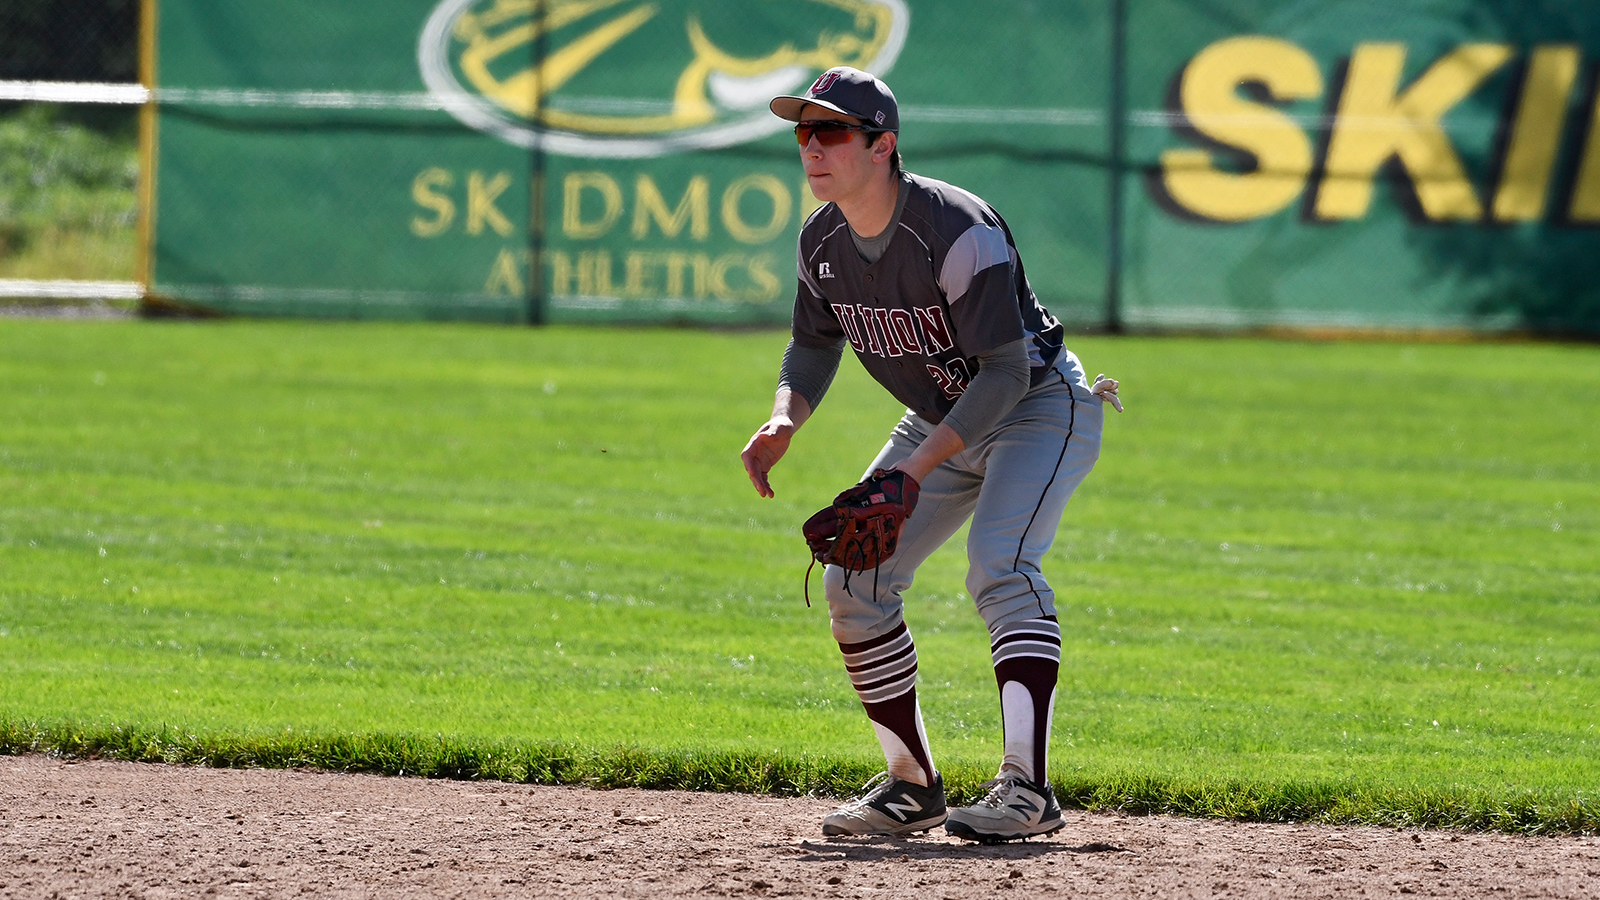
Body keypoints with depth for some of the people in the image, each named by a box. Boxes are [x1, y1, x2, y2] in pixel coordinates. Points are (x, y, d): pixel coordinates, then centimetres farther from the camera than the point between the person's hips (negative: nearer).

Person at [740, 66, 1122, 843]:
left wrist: (914, 471, -38)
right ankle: (911, 784, 11)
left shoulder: (958, 233, -32)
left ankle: (1026, 786, -36)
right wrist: (784, 419, -12)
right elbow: (815, 342, 10)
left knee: (999, 565, -30)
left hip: (1039, 409, -8)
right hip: (942, 422, 8)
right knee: (853, 581, 0)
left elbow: (1006, 373, -32)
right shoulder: (822, 241, -8)